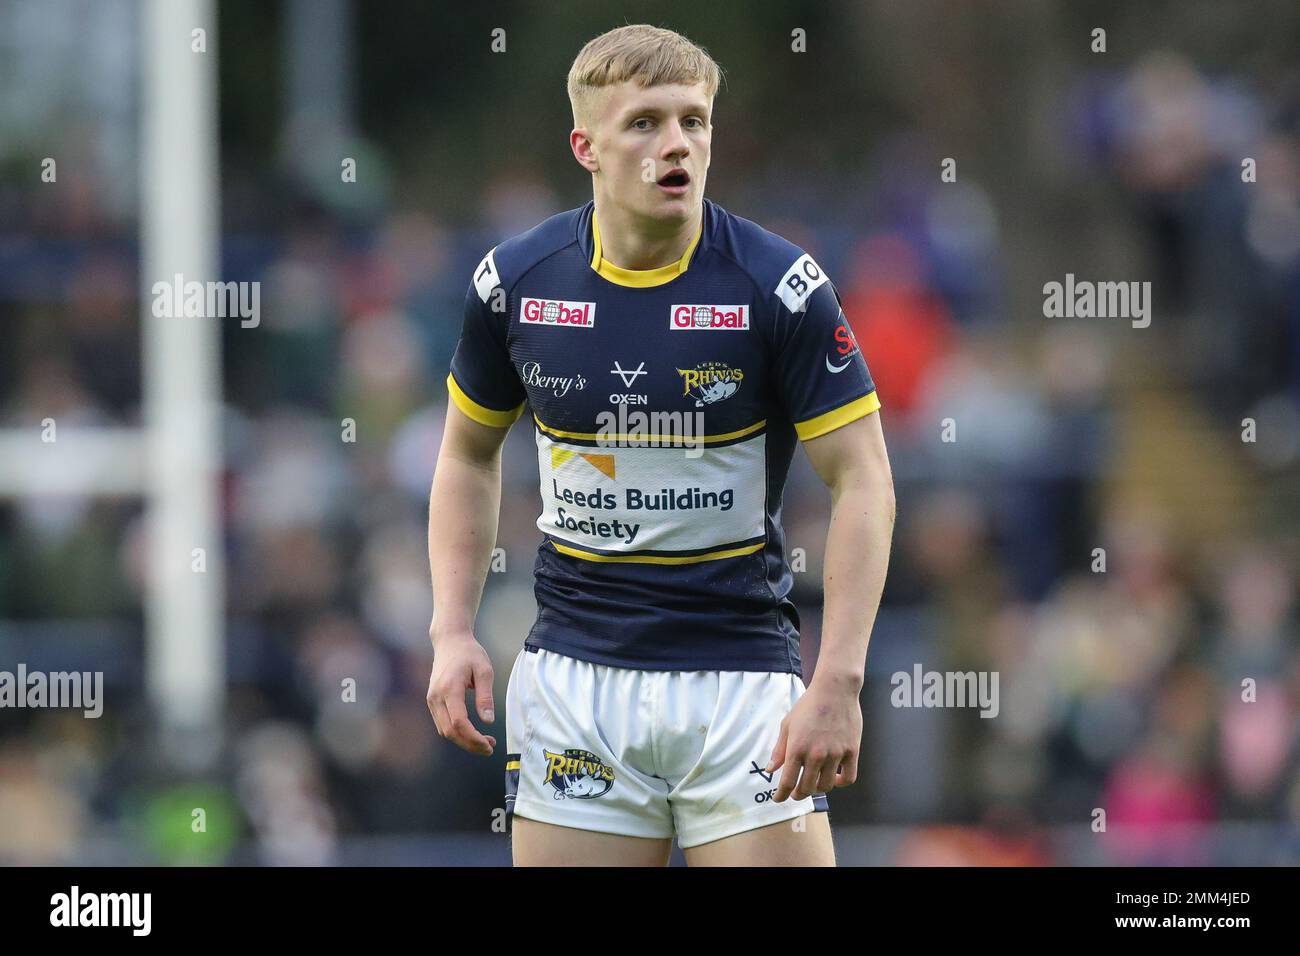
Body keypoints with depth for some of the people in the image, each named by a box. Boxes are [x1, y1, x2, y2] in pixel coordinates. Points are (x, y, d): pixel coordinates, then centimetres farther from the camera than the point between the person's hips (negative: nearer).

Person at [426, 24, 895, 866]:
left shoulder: (782, 287, -10)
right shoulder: (515, 282, -1)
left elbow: (863, 485, -9)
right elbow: (470, 455, 15)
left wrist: (839, 683, -17)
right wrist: (454, 632, 3)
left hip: (741, 676, -2)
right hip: (573, 676, 3)